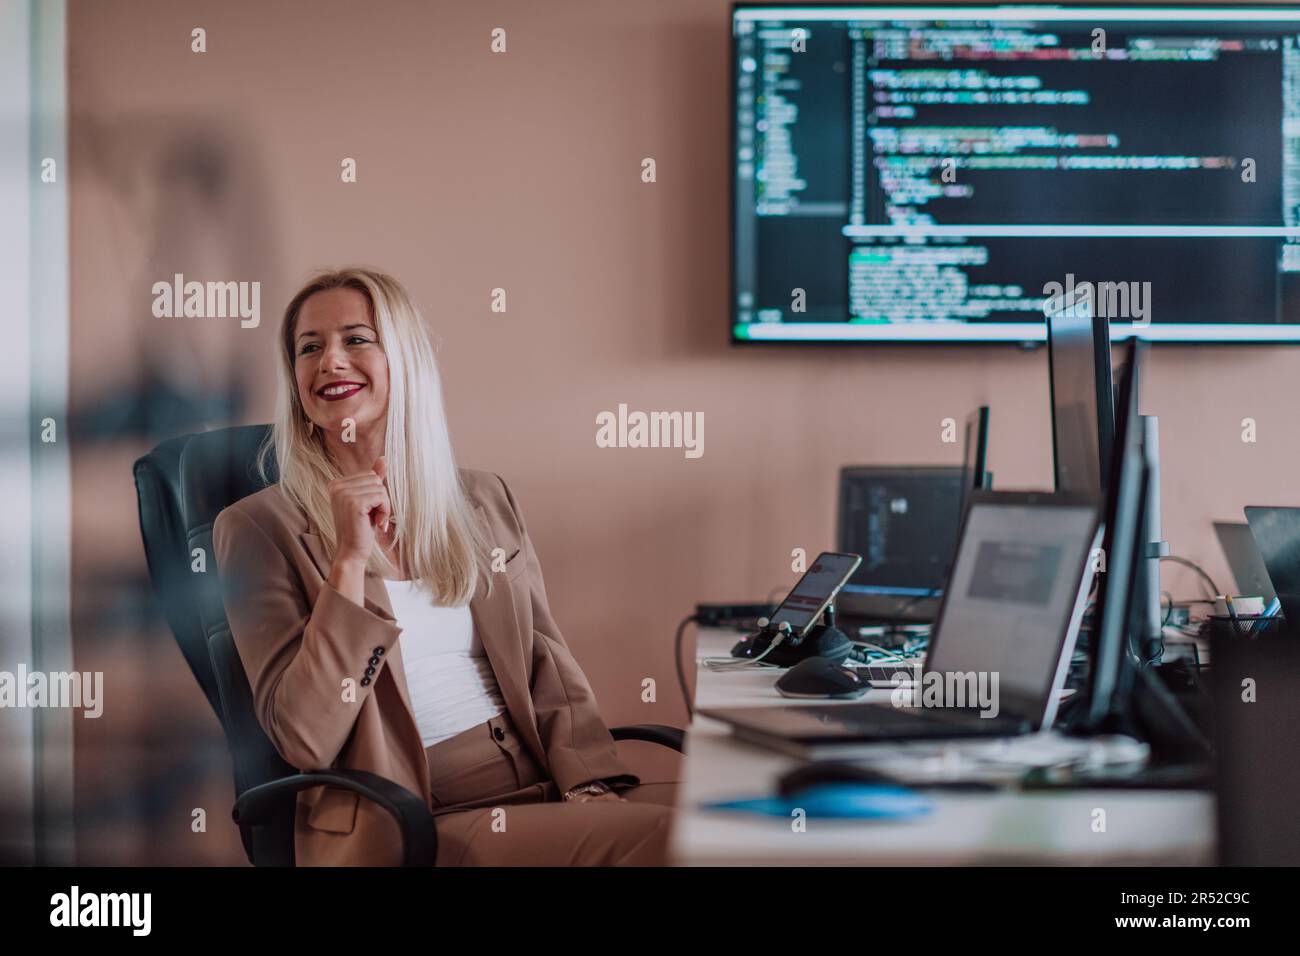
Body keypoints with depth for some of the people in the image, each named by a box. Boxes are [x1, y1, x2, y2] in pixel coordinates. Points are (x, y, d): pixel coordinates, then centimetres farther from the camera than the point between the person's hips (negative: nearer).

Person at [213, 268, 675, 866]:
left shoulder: (485, 502, 15)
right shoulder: (259, 528, 0)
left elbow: (551, 674, 11)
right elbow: (306, 741, -8)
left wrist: (592, 787, -9)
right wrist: (350, 561, -16)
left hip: (543, 791, 5)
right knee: (651, 838, -28)